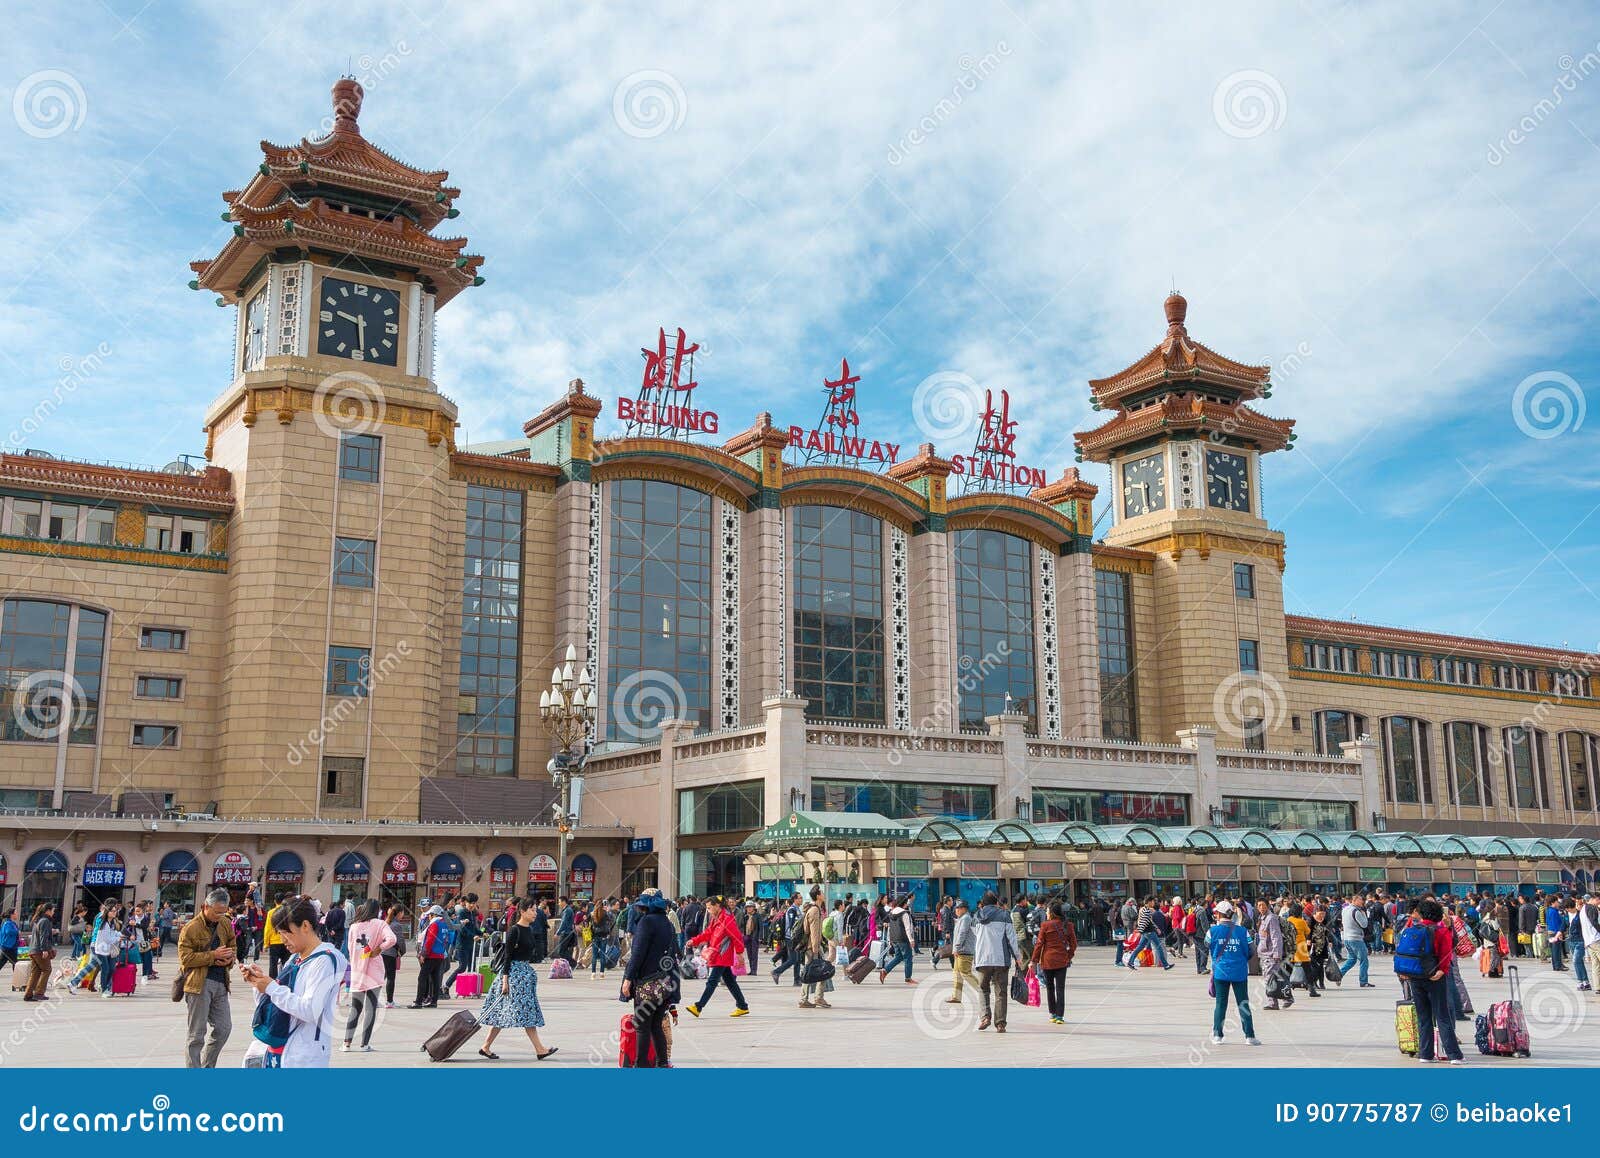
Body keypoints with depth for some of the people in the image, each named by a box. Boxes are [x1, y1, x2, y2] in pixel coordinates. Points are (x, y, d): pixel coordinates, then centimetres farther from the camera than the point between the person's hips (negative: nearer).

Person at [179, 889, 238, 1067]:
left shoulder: (226, 924, 10)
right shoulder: (191, 928, -10)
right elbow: (185, 958, -15)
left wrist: (230, 957, 0)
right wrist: (213, 955, -19)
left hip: (220, 983, 7)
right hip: (199, 983, -7)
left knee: (224, 1028, 10)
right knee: (197, 1033, 0)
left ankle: (207, 1066, 26)